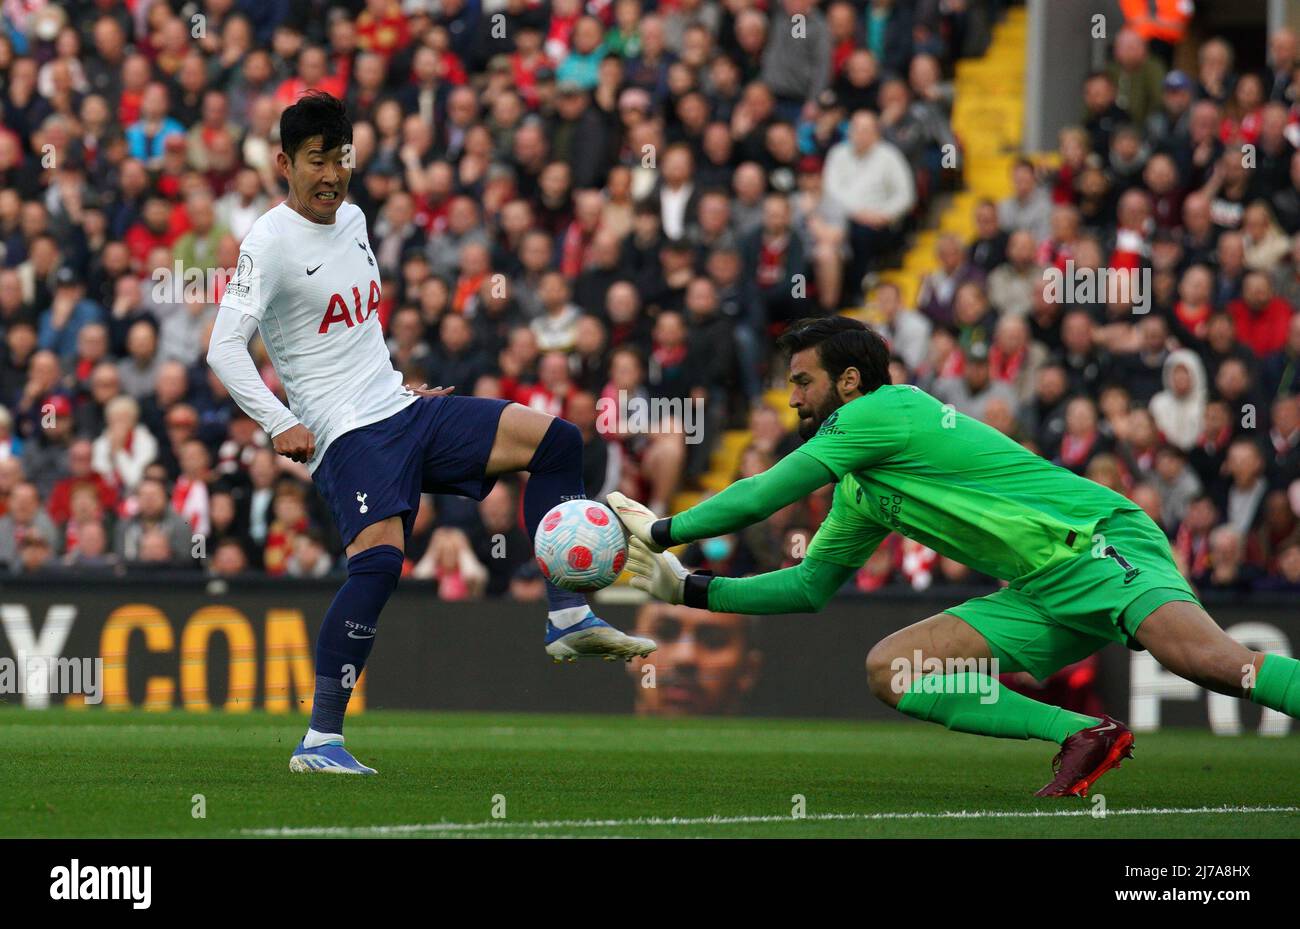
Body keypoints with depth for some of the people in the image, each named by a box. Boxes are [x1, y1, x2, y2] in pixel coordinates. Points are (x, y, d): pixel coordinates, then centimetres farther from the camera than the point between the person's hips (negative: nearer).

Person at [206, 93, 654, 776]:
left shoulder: (352, 219, 14)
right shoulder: (269, 243, -11)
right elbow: (224, 348, -19)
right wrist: (281, 425, -28)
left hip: (405, 411, 8)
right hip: (346, 435, -8)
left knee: (556, 441, 0)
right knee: (380, 558, -28)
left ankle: (567, 619, 4)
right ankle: (319, 741, -24)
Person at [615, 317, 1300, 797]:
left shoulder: (885, 409, -6)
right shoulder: (860, 496, 22)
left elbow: (761, 496, -4)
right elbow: (811, 586, 32)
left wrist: (662, 531, 8)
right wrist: (686, 590, 25)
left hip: (1100, 542, -9)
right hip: (1043, 597, 9)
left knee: (1205, 659, -34)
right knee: (890, 670, -4)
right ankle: (1083, 737, -12)